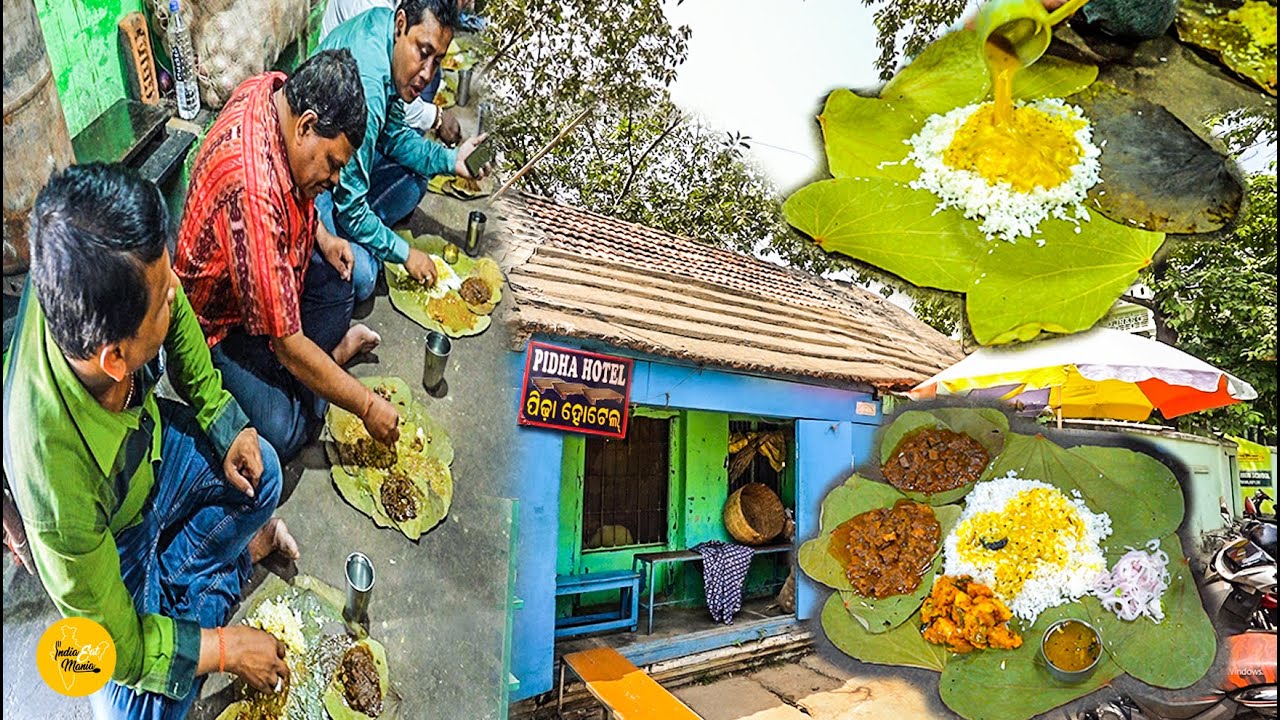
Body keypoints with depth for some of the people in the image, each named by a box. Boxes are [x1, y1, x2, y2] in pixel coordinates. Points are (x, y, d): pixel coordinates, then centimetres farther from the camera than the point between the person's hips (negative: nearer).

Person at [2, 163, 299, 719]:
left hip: (149, 445, 5)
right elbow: (117, 648, -26)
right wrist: (230, 649, -15)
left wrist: (222, 419, -7)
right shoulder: (57, 485, -43)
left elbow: (176, 311, -5)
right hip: (104, 545, -5)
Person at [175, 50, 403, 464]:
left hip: (279, 262, 9)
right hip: (223, 318, -8)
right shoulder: (252, 192, -41)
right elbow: (287, 344, -35)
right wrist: (367, 406, -27)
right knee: (281, 435, -20)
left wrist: (320, 235, -4)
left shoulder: (277, 90, -16)